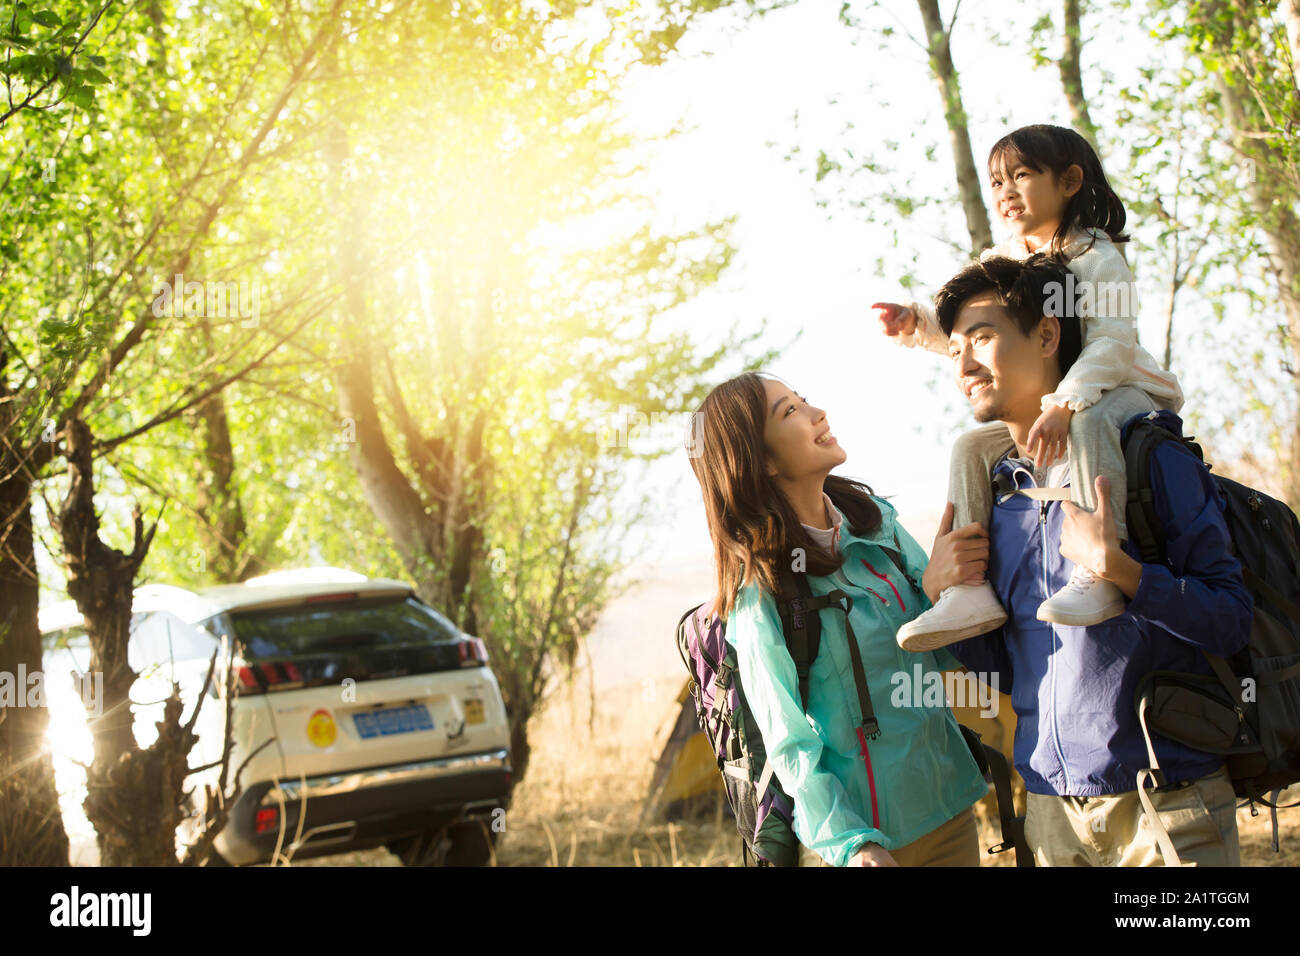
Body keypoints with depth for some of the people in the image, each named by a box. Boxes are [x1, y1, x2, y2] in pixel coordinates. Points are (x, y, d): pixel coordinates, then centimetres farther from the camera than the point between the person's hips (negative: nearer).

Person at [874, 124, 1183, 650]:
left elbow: (1111, 342, -27)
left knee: (1089, 420, -40)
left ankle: (1099, 575, -45)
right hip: (1044, 405, 8)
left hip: (1125, 390, -8)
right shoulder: (1003, 262, 8)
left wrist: (1063, 406, -40)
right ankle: (969, 591, -13)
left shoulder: (1095, 256, -15)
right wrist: (917, 325, -1)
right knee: (972, 446, -5)